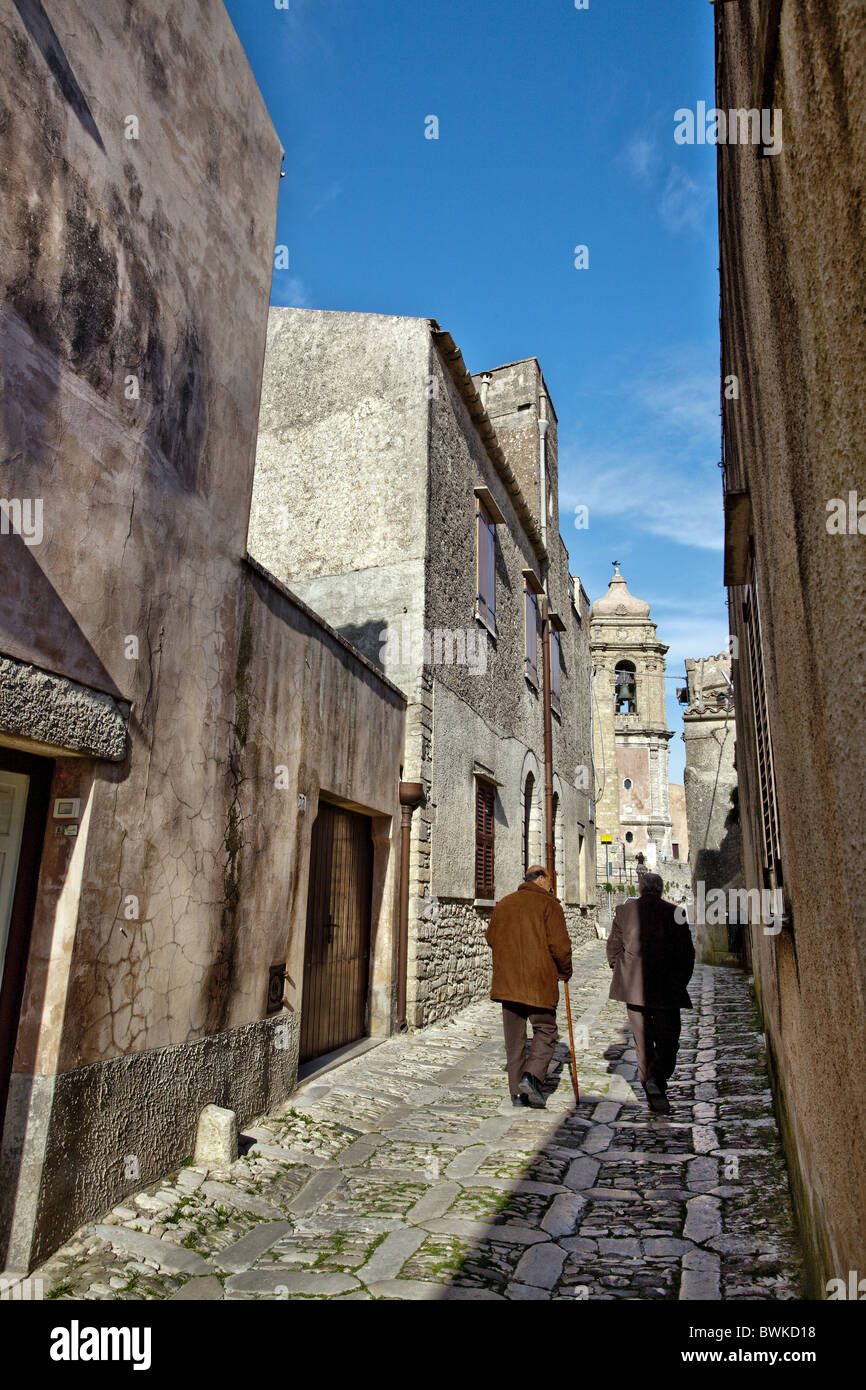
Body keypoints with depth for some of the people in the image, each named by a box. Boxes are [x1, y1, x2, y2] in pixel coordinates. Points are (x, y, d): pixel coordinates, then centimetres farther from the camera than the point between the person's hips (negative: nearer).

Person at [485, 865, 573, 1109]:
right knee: (545, 1031, 8)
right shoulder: (548, 904, -4)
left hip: (506, 980, 5)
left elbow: (491, 937, 18)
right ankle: (532, 1076, -12)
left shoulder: (503, 904, 12)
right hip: (539, 981, -5)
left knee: (514, 1037, 12)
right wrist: (565, 971, 7)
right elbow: (559, 944, -10)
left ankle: (517, 1091, 12)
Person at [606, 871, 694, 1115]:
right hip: (666, 988, -2)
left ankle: (648, 1080, 14)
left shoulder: (624, 910, 2)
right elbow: (687, 953, -1)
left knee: (643, 1039, 14)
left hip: (634, 986, 2)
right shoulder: (674, 913, -4)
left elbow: (613, 947, 7)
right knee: (668, 1039, 7)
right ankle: (657, 1078, -15)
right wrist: (680, 982, 11)